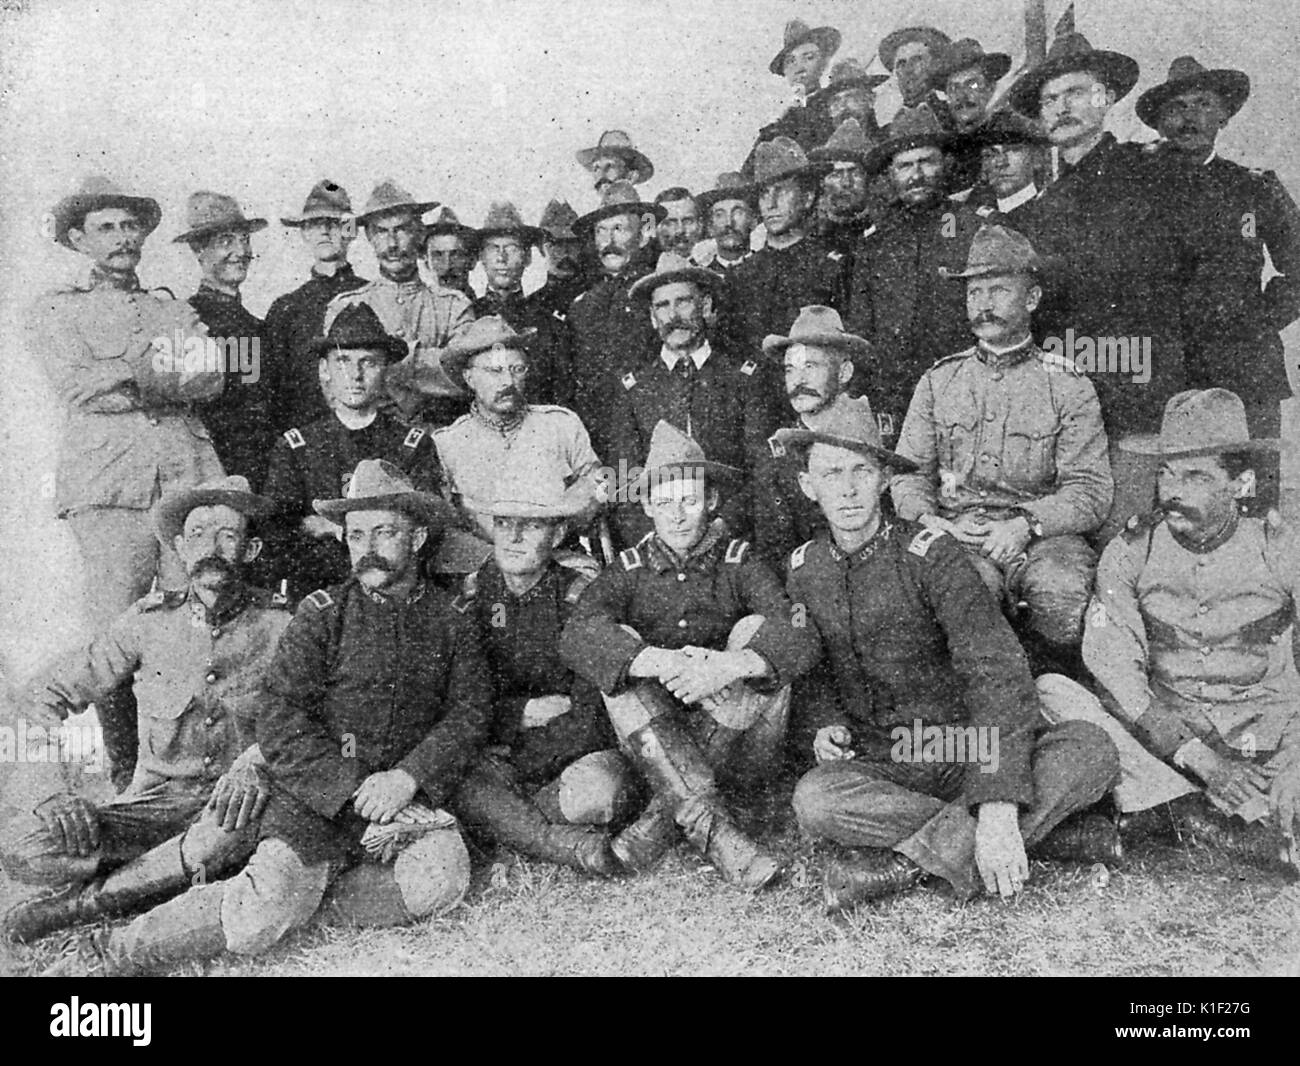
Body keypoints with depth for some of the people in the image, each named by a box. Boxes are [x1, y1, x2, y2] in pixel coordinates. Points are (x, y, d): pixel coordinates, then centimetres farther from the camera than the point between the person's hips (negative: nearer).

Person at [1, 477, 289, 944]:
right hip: (154, 801, 2)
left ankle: (82, 901, -15)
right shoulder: (150, 621, 5)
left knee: (231, 829, -38)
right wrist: (63, 796, -12)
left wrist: (253, 764, -32)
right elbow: (44, 692, 6)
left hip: (232, 802, -2)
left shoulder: (280, 627, -1)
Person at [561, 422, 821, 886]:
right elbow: (577, 636, -18)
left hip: (736, 744, -1)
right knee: (621, 645, -22)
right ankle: (713, 830, -36)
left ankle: (662, 816, -28)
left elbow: (801, 635, -17)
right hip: (652, 744, 1)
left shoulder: (739, 564, 1)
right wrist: (656, 662, -37)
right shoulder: (628, 572, 3)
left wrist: (731, 665, -38)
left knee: (758, 631, -21)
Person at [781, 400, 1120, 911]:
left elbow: (998, 672, -22)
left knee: (1092, 750, -27)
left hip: (967, 754, -1)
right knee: (814, 800, -31)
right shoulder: (803, 568, 3)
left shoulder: (928, 553, -11)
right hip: (877, 767, 2)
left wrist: (998, 807, -33)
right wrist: (826, 723, -5)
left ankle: (907, 860, -24)